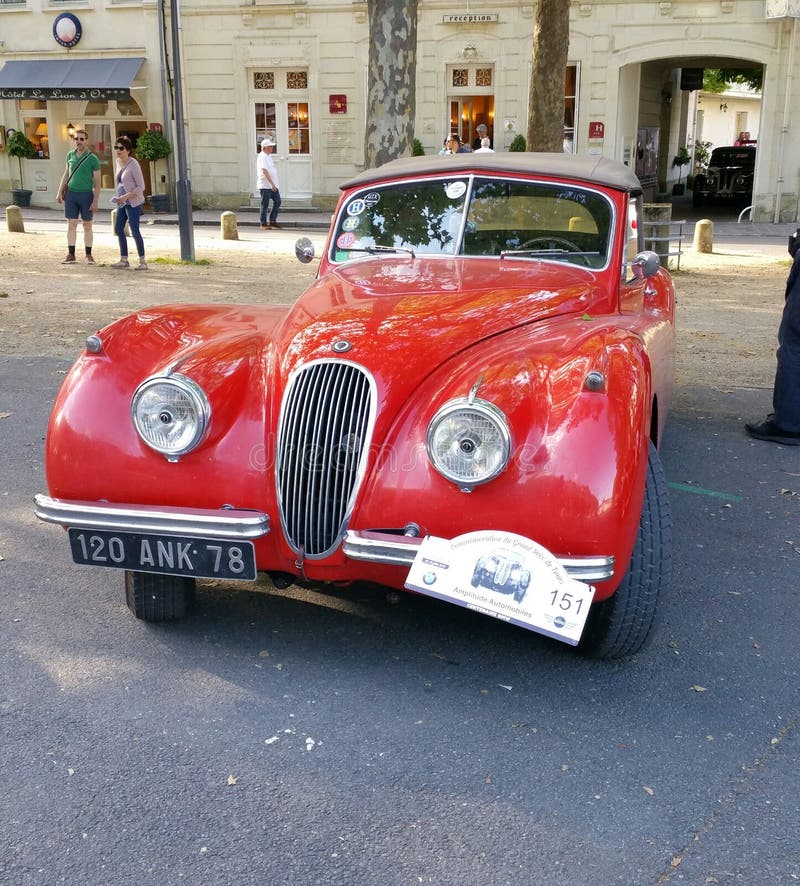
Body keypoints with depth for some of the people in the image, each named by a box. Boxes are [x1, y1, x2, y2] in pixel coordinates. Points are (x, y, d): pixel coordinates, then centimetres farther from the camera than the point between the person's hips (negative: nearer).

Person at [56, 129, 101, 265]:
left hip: (86, 194, -3)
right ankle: (71, 255, 4)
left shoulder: (93, 159, -6)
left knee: (87, 225, 4)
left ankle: (89, 255, 11)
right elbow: (66, 175, 17)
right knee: (71, 224, 2)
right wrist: (60, 192, 11)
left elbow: (97, 182, -5)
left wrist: (95, 201, -11)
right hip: (71, 193, 3)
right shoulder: (70, 155, 8)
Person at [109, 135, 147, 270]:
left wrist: (126, 196, -21)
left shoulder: (133, 164, -15)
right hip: (123, 203, 9)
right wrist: (119, 198, 14)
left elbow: (141, 187, -16)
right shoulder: (118, 162, 8)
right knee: (118, 229, 11)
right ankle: (124, 260, 21)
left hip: (133, 202, -9)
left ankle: (142, 261, 1)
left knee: (134, 231, -7)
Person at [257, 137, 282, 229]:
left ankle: (272, 221, 13)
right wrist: (271, 183, -29)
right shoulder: (262, 157, -15)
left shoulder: (269, 156, 15)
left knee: (277, 201, 7)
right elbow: (264, 171, -25)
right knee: (265, 204, -2)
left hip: (273, 185, 9)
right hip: (265, 185, -9)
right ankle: (263, 223, 7)